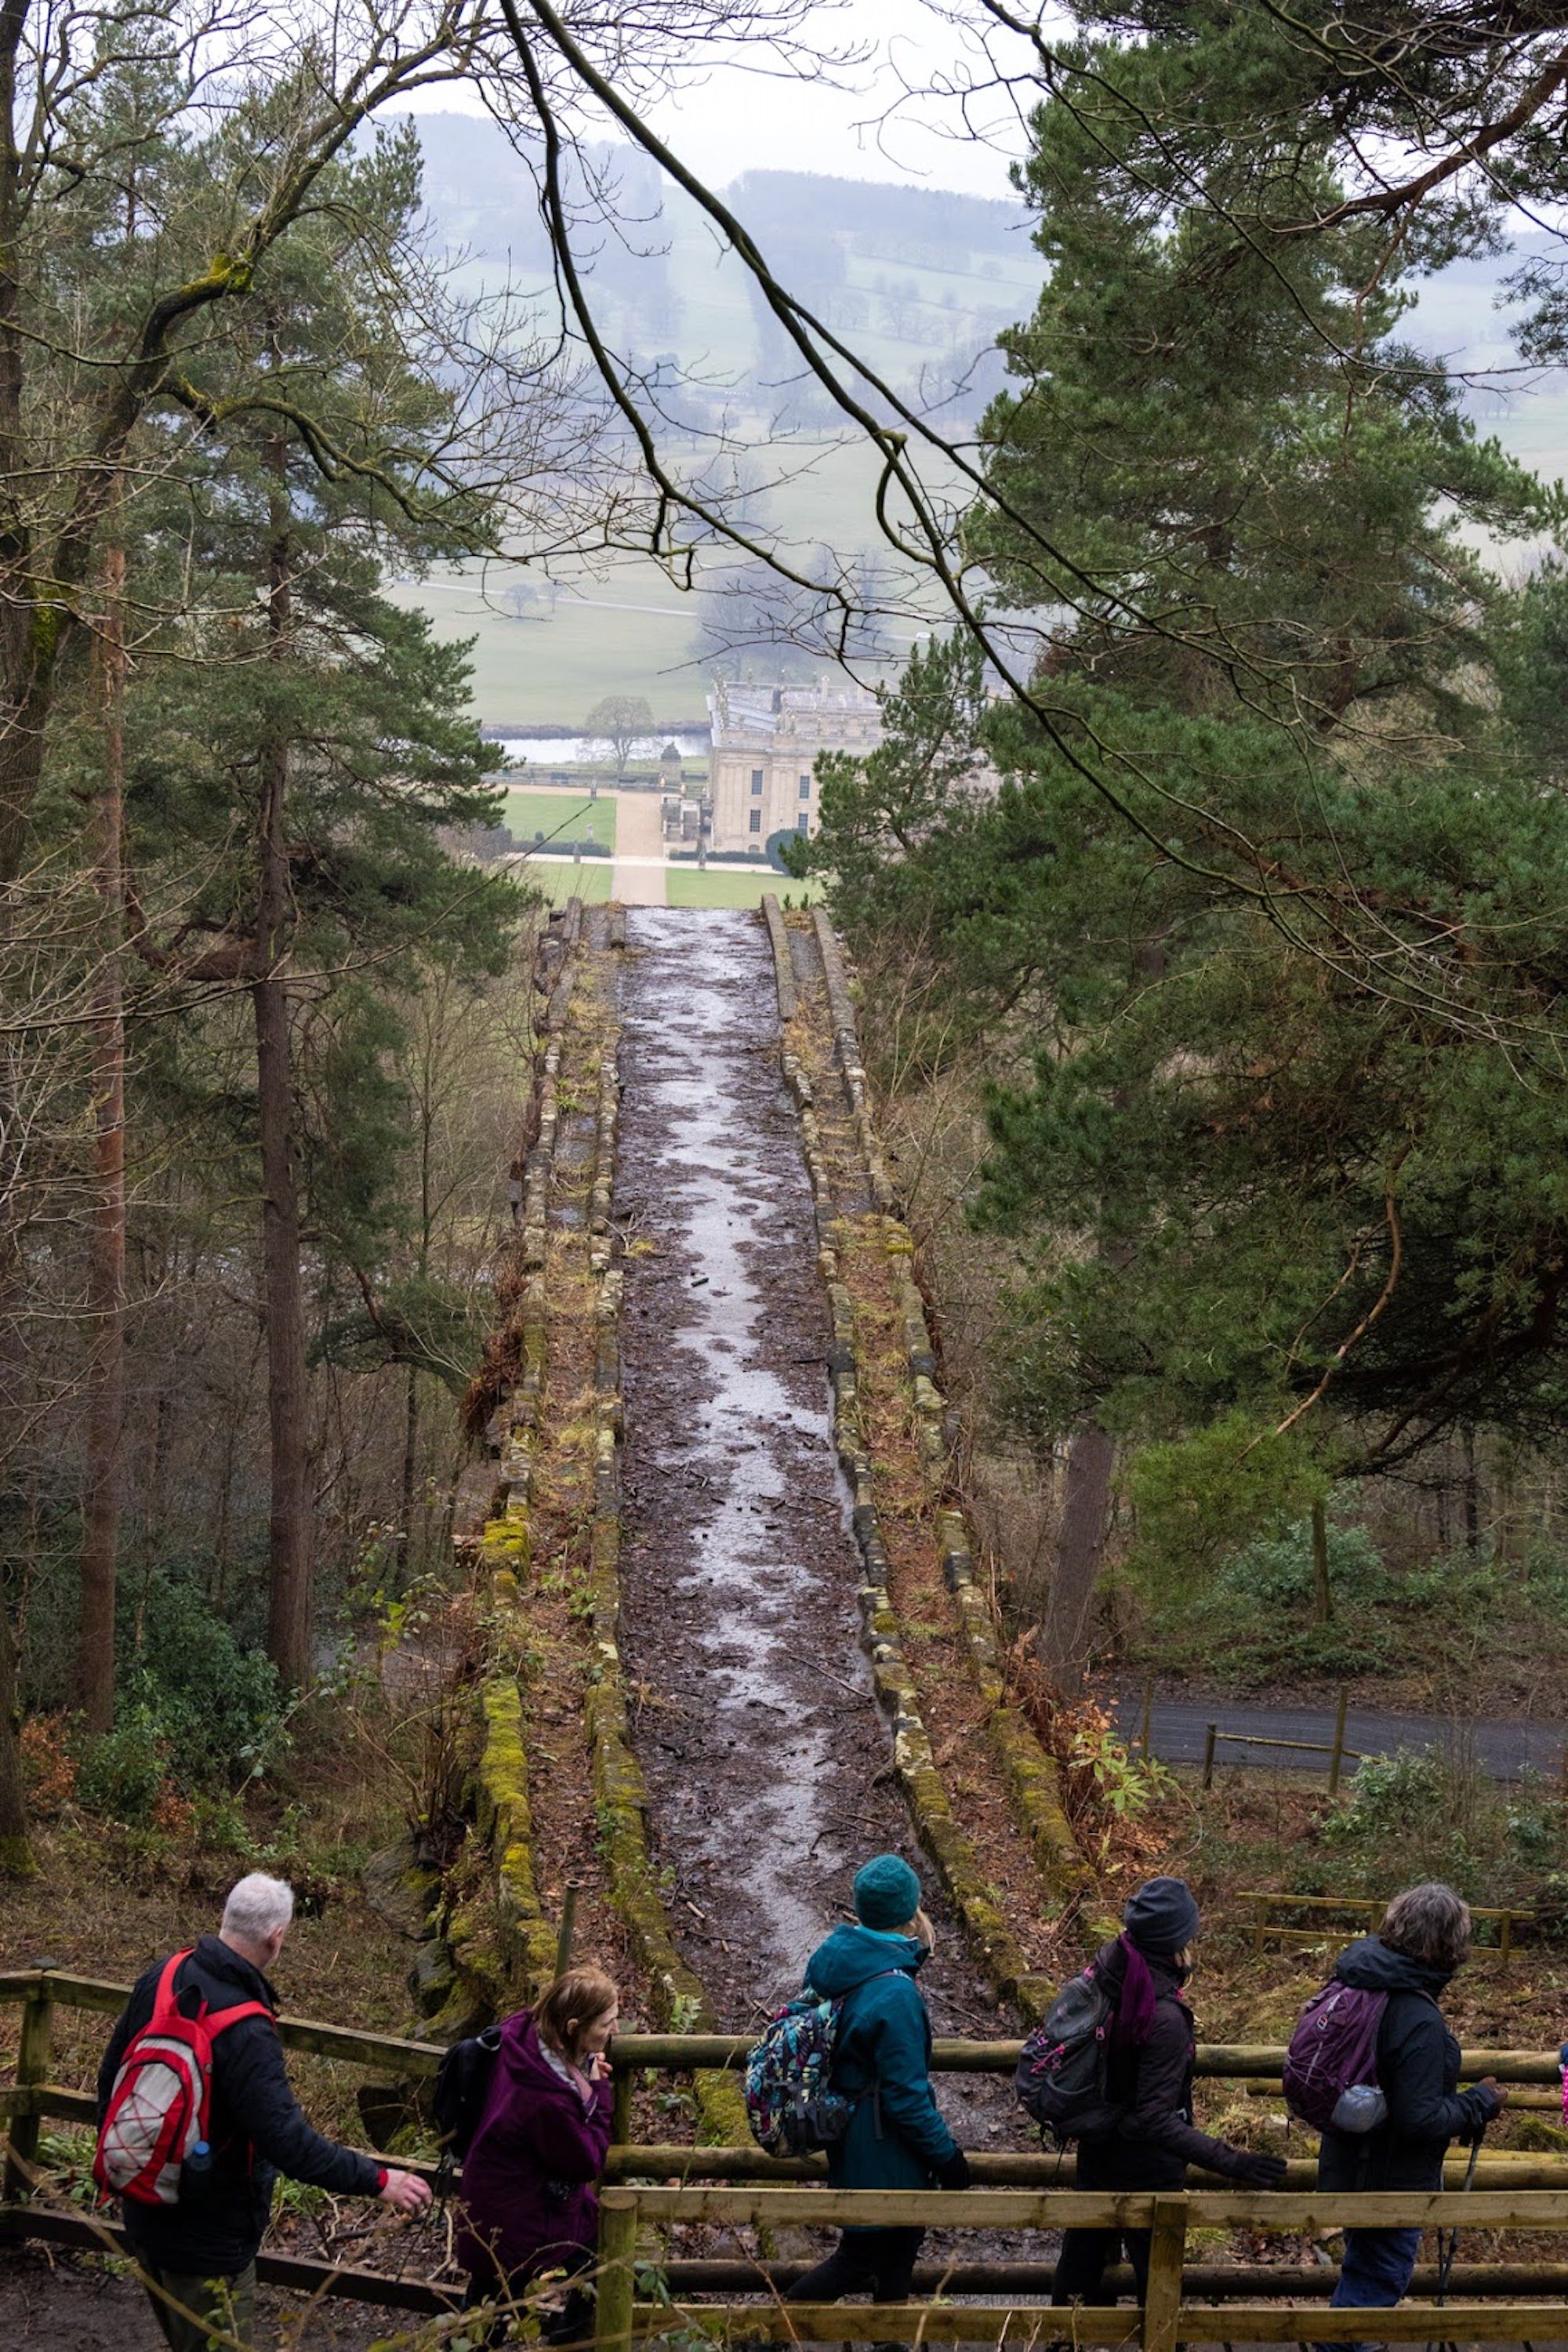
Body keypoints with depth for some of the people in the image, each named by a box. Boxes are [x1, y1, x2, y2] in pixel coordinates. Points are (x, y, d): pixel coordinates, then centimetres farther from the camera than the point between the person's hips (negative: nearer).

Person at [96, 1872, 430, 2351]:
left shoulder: (161, 1979, -7)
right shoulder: (246, 2033, -32)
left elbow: (112, 2074, 7)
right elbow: (288, 2141, -32)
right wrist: (377, 2181, -24)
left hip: (144, 2216, 8)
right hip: (207, 2235, -8)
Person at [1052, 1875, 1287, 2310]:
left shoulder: (1108, 1970, -11)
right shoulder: (1165, 2019, -32)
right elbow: (1155, 2120, -31)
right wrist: (1232, 2163, -35)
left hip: (1096, 2151, 8)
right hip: (1145, 2169, -7)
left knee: (1081, 2259, 24)